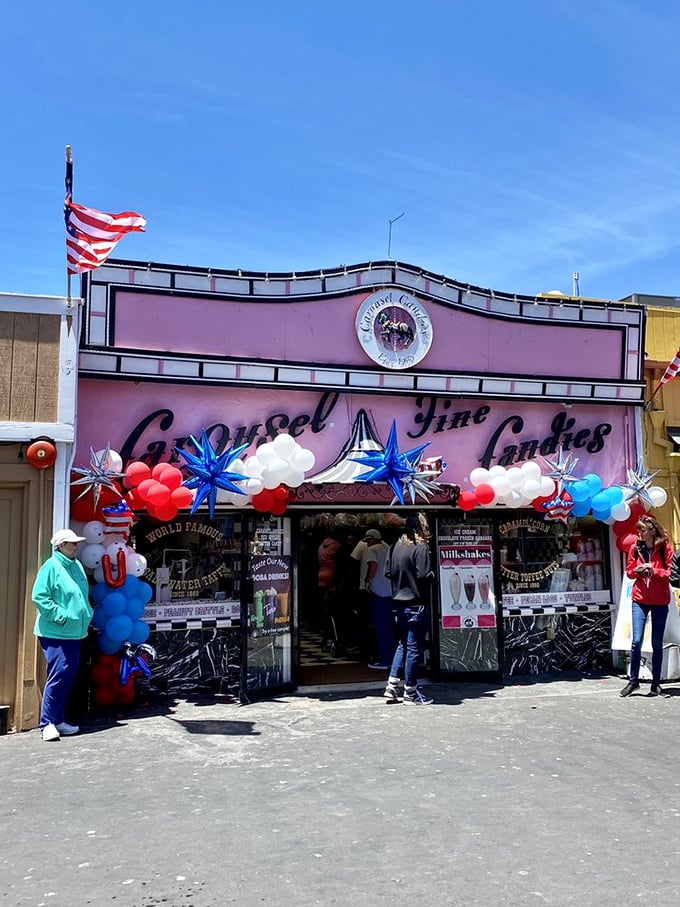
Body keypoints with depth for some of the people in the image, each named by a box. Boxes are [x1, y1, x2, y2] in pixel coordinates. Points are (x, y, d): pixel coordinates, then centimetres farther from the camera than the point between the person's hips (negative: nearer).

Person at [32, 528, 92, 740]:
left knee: (69, 676, 11)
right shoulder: (51, 567, -12)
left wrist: (86, 615, 12)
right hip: (55, 633, -8)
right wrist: (60, 616, -18)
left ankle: (58, 721, 21)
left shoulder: (77, 566, 13)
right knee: (58, 675, -11)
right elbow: (39, 596, -17)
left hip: (74, 632, 8)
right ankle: (47, 723, -2)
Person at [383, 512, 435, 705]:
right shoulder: (420, 547, -14)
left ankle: (392, 686, 17)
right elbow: (424, 575, -20)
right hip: (416, 604, -7)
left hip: (399, 603, 7)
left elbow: (388, 571, 9)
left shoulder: (396, 546, 6)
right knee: (414, 648, 2)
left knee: (403, 645, 18)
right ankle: (410, 691, 10)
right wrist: (433, 574, 0)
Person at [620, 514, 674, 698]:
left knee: (657, 643, 7)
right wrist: (638, 570, -13)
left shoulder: (665, 548, -4)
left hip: (660, 601, -1)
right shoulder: (635, 547, 3)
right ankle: (633, 681, 8)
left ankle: (656, 683, 19)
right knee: (636, 641, -5)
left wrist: (653, 570, -21)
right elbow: (629, 572, 8)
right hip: (640, 598, 1)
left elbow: (668, 573, -3)